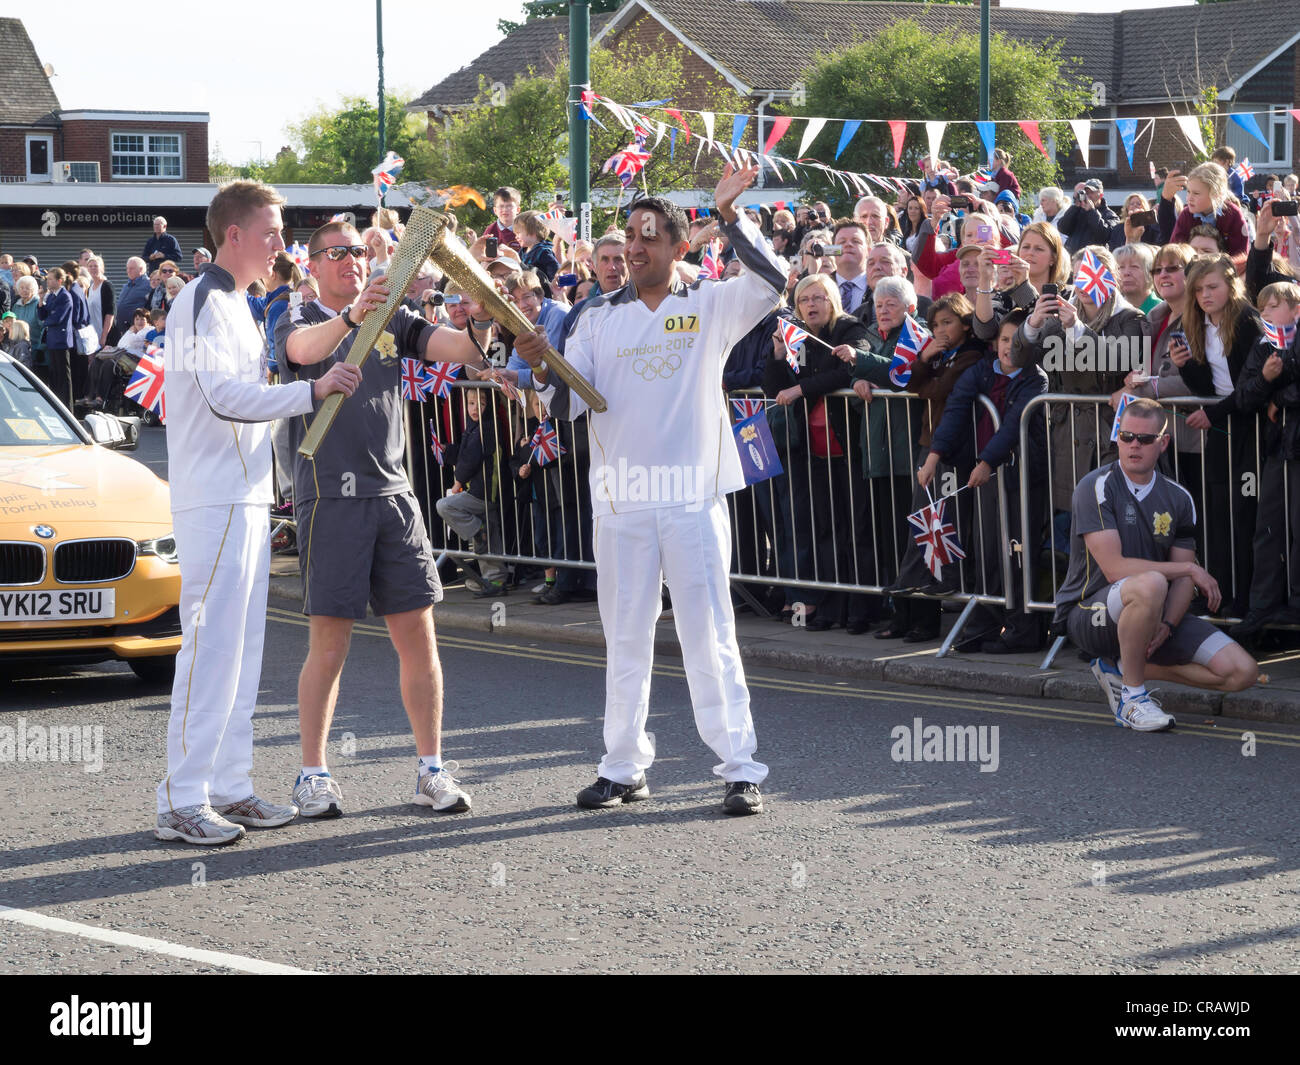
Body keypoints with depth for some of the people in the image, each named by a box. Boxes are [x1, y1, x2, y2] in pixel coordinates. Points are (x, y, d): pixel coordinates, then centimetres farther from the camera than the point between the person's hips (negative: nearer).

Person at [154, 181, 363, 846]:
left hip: (247, 500, 10)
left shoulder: (235, 306, 20)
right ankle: (182, 801, -10)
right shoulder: (202, 303, -12)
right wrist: (312, 391, -25)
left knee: (241, 646, 11)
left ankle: (229, 788, 16)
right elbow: (224, 397, -24)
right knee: (211, 644, -11)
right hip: (215, 500, -10)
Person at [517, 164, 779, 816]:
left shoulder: (709, 307, 3)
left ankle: (740, 768, 2)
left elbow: (771, 282, -14)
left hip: (694, 498, -3)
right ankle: (623, 768, 18)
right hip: (620, 501, 3)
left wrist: (729, 216, -20)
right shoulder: (599, 318, 9)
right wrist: (541, 371, -18)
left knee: (710, 636, -2)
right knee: (625, 639, 10)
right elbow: (567, 405, 3)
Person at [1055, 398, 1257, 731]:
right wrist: (1190, 569, -14)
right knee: (1150, 585, -40)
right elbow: (1115, 569, -21)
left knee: (1241, 671, -9)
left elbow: (1184, 579, 1)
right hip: (1089, 613, -6)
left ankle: (1123, 670, 5)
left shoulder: (1178, 498, 6)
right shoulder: (1097, 487, -12)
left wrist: (1166, 625, -20)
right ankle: (1132, 697, -20)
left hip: (1155, 616, 6)